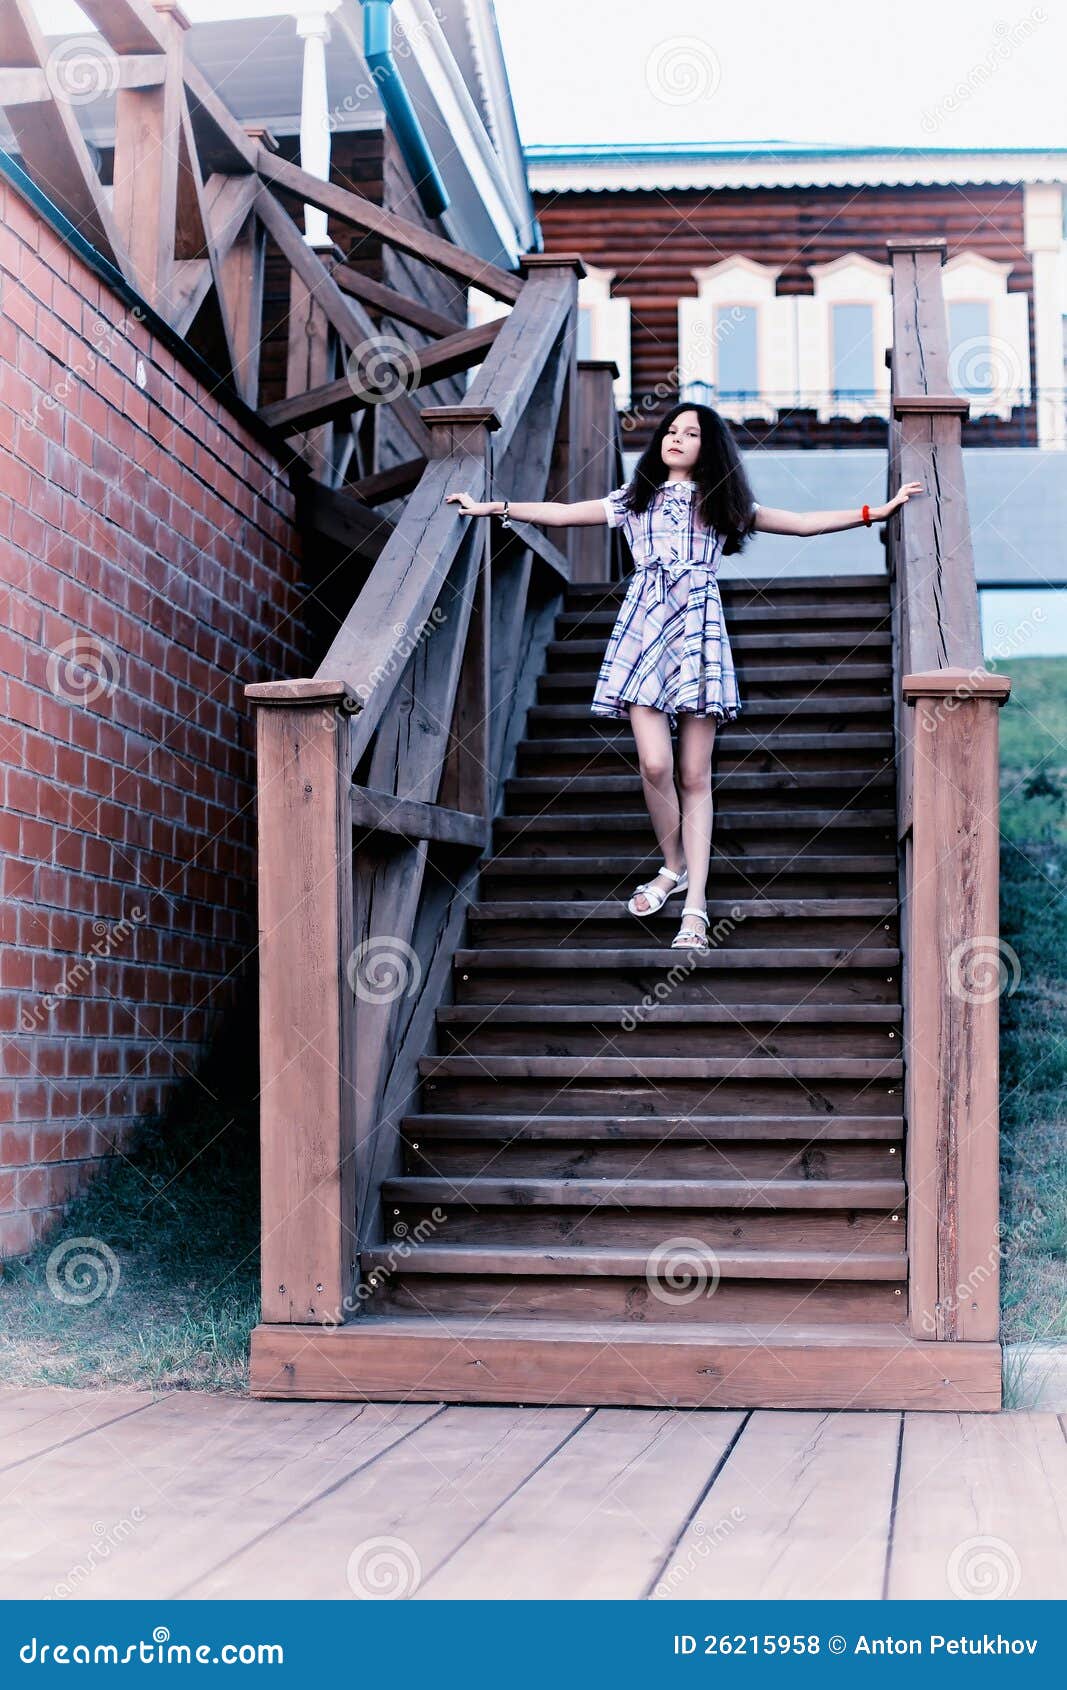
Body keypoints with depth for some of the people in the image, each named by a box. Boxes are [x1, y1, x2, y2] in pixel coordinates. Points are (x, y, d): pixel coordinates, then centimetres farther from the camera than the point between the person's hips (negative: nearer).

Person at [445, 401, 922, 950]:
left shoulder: (724, 504, 17)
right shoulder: (635, 499, 19)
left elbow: (803, 522, 17)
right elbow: (563, 513, 19)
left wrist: (877, 511, 12)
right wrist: (494, 507, 13)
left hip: (698, 630, 0)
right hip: (643, 625, 0)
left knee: (694, 776, -4)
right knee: (655, 764, -13)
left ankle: (695, 906, -4)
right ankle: (673, 867, 12)